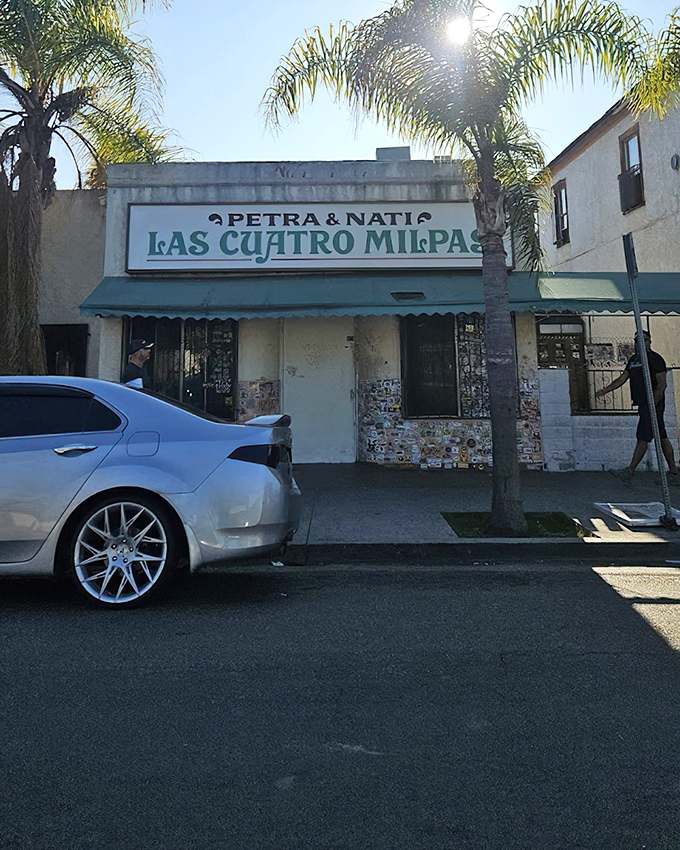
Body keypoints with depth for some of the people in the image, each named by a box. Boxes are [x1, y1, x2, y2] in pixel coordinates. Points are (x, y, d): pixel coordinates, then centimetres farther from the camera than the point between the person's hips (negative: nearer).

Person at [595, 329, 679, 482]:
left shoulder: (655, 359, -9)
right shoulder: (633, 359, 17)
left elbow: (662, 384, -13)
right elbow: (622, 379, 20)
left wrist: (652, 404, -21)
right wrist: (605, 390, 10)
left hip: (653, 405, -9)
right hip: (644, 405, 9)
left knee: (643, 438, -7)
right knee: (662, 437, 12)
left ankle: (629, 471, -6)